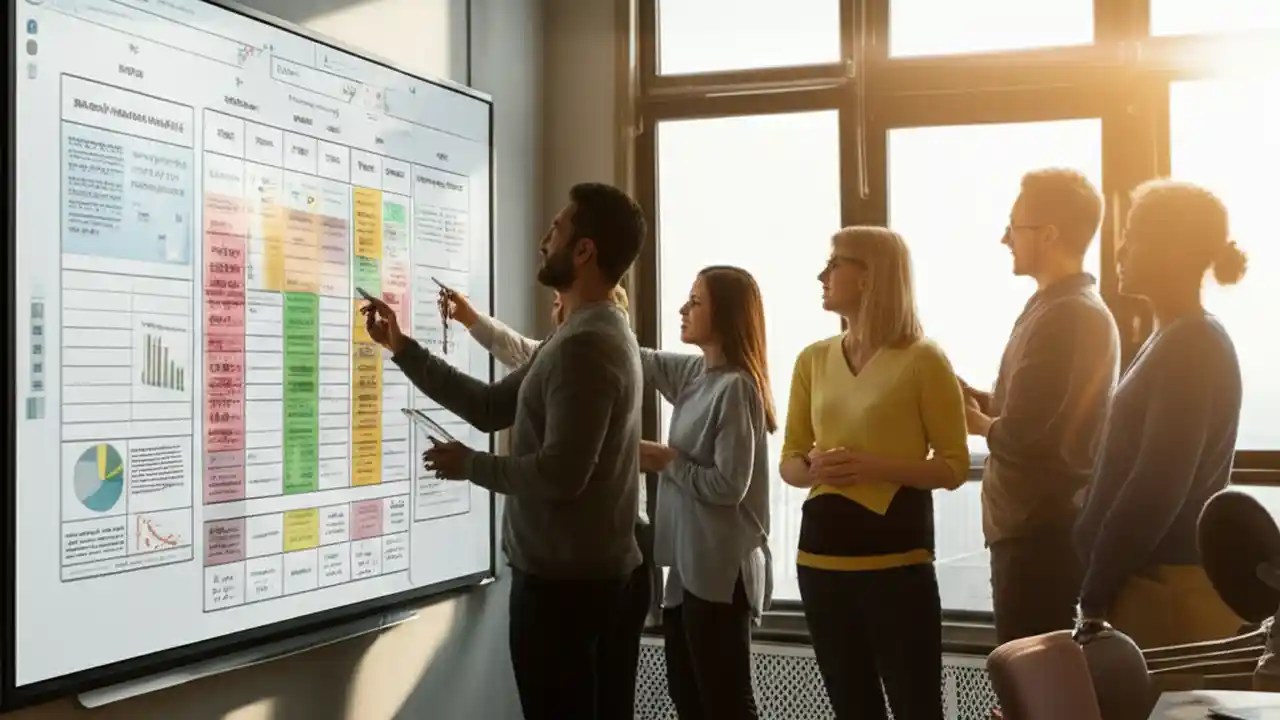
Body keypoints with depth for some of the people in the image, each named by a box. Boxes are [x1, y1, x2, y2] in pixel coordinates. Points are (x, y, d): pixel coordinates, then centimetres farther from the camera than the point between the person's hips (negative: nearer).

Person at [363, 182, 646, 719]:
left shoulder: (585, 345, -21)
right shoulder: (589, 335, 14)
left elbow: (559, 474, -27)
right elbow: (492, 407, 14)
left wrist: (469, 464, -11)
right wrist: (402, 349, 12)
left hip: (563, 577, -10)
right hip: (580, 571, 10)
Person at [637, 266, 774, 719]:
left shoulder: (736, 387, -18)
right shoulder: (693, 372, 7)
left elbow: (729, 485, -21)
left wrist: (667, 462, -9)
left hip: (721, 569, -9)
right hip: (690, 563, 9)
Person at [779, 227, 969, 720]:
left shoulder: (922, 359, -5)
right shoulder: (813, 360, 10)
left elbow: (954, 466, -4)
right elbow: (789, 462, 14)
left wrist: (877, 467, -18)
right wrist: (814, 469, -9)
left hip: (896, 558, -5)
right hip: (822, 555, 5)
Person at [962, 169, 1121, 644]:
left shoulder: (1065, 316, -19)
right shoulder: (1076, 308, 14)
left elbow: (1018, 434, -23)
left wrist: (980, 422, -2)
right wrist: (985, 402, 5)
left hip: (1039, 530, -10)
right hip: (1043, 522, 10)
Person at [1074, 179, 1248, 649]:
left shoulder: (1192, 346, -15)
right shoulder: (1178, 341, 15)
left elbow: (1156, 490, -21)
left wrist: (1096, 595, -15)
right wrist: (1102, 585, 13)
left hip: (1171, 591, -9)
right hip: (1157, 582, 9)